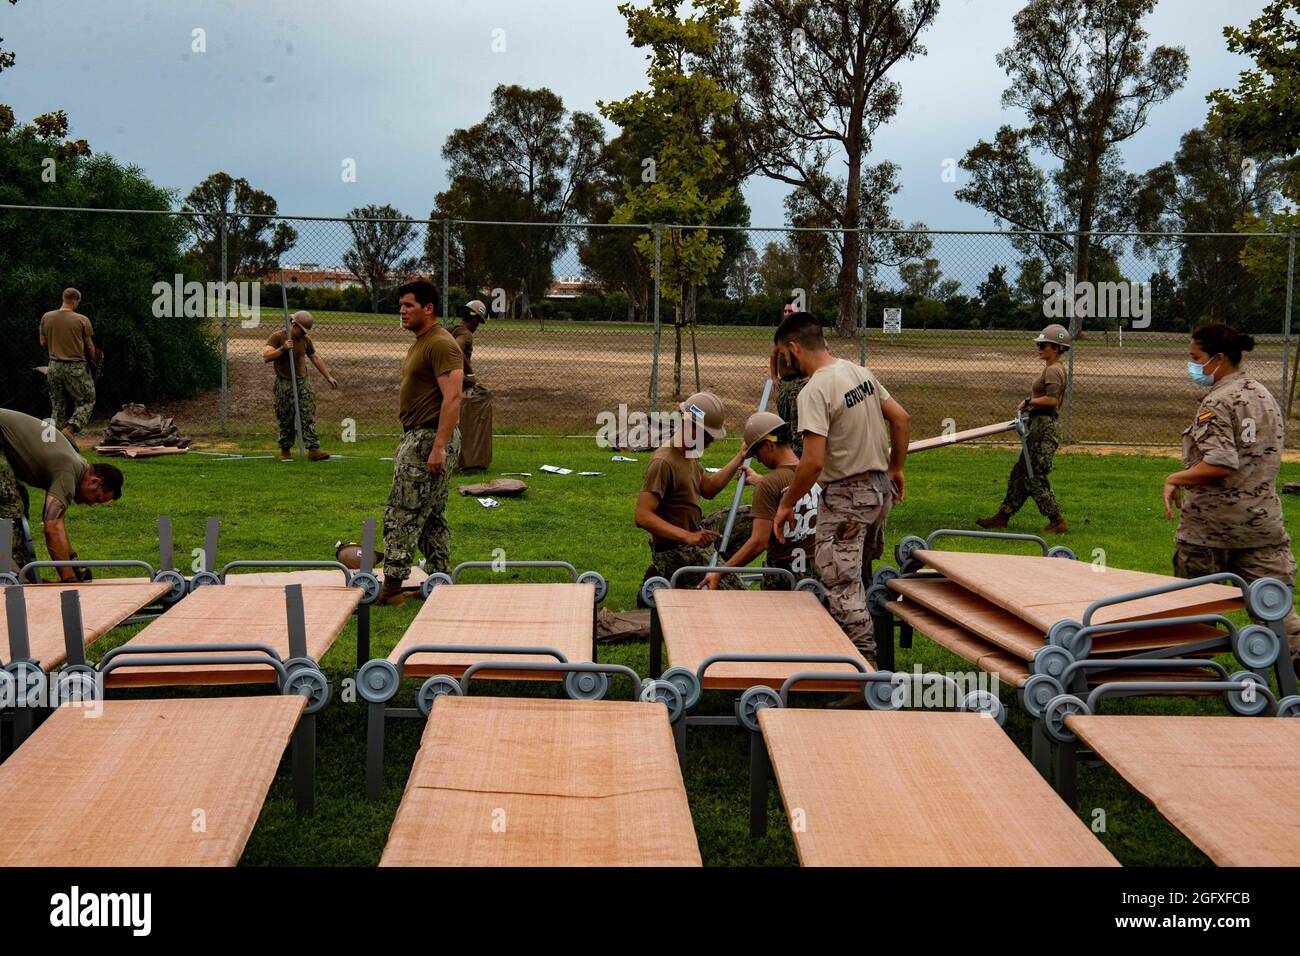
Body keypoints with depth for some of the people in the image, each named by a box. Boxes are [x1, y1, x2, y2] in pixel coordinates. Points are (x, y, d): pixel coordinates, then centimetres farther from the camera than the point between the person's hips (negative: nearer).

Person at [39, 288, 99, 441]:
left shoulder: (46, 318, 1)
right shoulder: (82, 320, -9)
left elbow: (43, 343, 10)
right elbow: (90, 347, 0)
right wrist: (95, 361, 18)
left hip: (54, 366, 4)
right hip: (76, 367, -4)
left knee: (58, 405, 14)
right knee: (86, 402, 6)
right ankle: (70, 429, -14)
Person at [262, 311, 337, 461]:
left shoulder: (305, 340, 8)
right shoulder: (277, 337, -6)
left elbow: (316, 358, 18)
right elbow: (266, 357, -16)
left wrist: (329, 377, 18)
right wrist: (283, 349, -26)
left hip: (303, 382, 4)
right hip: (284, 384, -3)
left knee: (309, 417, -6)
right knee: (285, 420, 2)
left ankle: (313, 449, -10)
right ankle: (285, 450, 15)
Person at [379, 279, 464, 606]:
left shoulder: (441, 344, -15)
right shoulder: (419, 344, 18)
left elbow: (452, 398, -23)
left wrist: (438, 446, -27)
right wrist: (406, 441, 24)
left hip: (432, 438, -11)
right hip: (418, 437, 11)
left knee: (402, 514, -8)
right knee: (432, 517, 13)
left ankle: (391, 587, -5)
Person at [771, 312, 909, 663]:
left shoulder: (815, 391, -19)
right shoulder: (861, 372, 6)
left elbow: (813, 462, -25)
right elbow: (902, 418, 11)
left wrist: (786, 504, -12)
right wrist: (896, 468, 20)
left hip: (845, 497, -9)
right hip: (881, 489, 9)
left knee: (842, 585, -3)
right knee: (861, 576, 21)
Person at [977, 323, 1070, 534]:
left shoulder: (1053, 370, -14)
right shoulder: (1054, 369, 17)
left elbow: (1051, 399, -26)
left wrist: (1028, 402, -14)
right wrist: (1031, 405, 11)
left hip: (1045, 427, -11)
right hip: (1040, 425, 11)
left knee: (1034, 477, -7)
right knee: (1020, 473, 13)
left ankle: (1057, 522, -2)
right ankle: (1003, 516, 19)